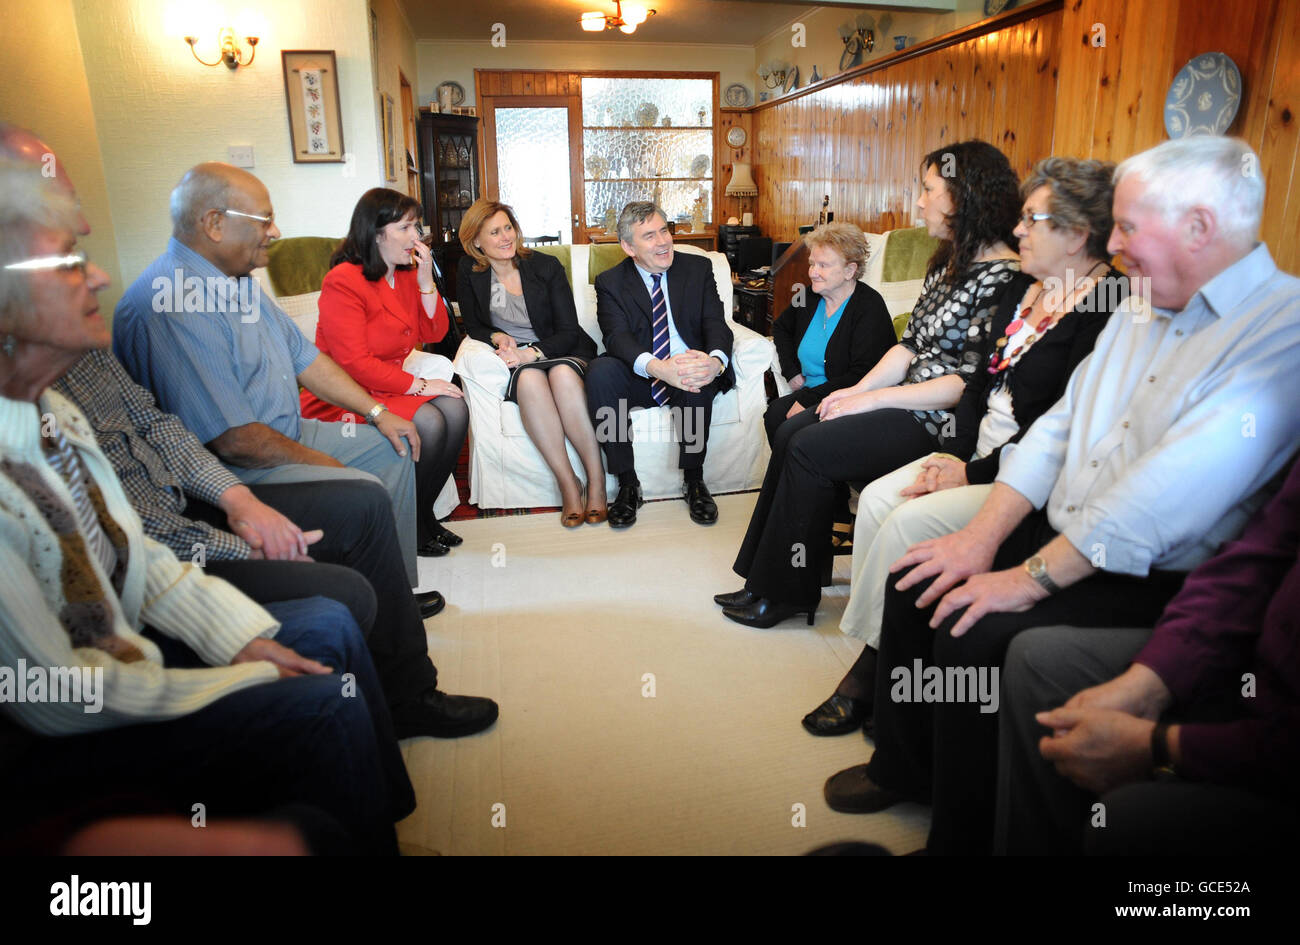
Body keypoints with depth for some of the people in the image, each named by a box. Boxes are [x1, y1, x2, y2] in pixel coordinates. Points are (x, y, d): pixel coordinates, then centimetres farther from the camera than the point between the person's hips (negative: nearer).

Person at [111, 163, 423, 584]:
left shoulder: (238, 281, 9)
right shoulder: (173, 304, -25)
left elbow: (303, 356, 16)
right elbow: (233, 440, -28)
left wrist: (377, 411, 10)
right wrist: (321, 463, -15)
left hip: (287, 434, 11)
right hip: (227, 468, -11)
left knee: (393, 448, 10)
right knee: (362, 492, -26)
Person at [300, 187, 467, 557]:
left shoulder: (406, 274, 10)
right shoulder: (343, 281, -16)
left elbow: (433, 333, 10)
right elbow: (353, 363, -21)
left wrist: (426, 281, -3)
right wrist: (418, 384, -20)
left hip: (387, 387, 8)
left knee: (455, 410, -17)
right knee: (427, 423, -28)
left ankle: (423, 513, -4)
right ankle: (410, 526, -8)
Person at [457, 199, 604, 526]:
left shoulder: (546, 266, -2)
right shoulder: (469, 272, 3)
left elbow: (569, 331, -4)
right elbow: (473, 326, 13)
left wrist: (532, 352, -21)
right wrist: (498, 337, -10)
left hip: (559, 351, 0)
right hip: (515, 361, 1)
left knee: (563, 374, -38)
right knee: (530, 379, -37)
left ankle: (597, 480, -34)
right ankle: (567, 484, -35)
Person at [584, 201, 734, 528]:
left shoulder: (698, 268, 7)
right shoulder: (610, 283, 3)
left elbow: (716, 324, -4)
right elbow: (617, 337, -14)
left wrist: (715, 360, -31)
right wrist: (656, 367, -37)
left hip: (689, 378, 0)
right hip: (638, 378, 0)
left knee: (699, 380, -34)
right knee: (599, 372, -30)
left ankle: (694, 480, -16)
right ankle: (627, 484, -21)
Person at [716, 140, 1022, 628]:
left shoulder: (1002, 277, -16)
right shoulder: (949, 261, 14)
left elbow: (971, 382, -21)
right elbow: (911, 342, 12)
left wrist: (875, 399, -17)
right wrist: (857, 391, -2)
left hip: (943, 422, -9)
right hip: (906, 403, 9)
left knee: (811, 449, -18)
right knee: (791, 431, -3)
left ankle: (786, 592, -1)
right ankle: (766, 578, 3)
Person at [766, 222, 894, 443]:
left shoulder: (869, 307, -11)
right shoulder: (811, 297, 9)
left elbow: (862, 376, -19)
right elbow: (781, 326, 30)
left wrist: (807, 398, -21)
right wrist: (791, 372, 13)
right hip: (810, 394, 7)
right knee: (775, 412, -24)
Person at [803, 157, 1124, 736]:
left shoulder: (1108, 308, -15)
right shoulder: (1025, 288, 13)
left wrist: (975, 473, -17)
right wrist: (956, 456, -1)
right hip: (980, 453, 9)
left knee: (910, 521, -23)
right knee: (877, 498, -9)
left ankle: (870, 671, -4)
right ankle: (873, 655, -4)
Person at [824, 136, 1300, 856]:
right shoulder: (1140, 310, 12)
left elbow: (1166, 496, -27)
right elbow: (1058, 426, 9)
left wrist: (1027, 580, -23)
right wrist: (982, 538, -1)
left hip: (1155, 583, -8)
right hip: (1058, 534, 9)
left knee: (975, 636, -25)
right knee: (920, 580, 0)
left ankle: (961, 837, 1)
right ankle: (903, 767, 22)